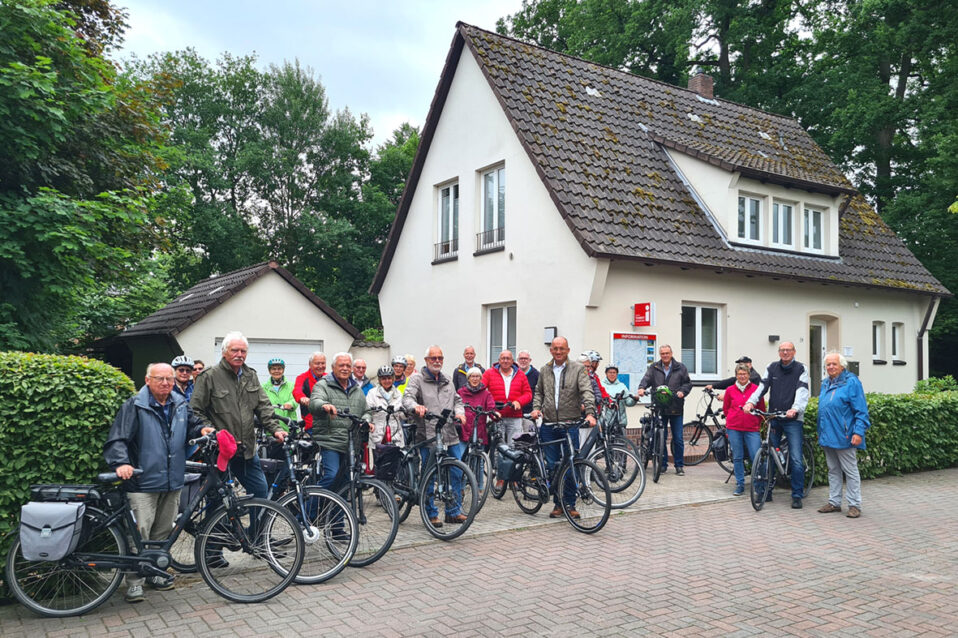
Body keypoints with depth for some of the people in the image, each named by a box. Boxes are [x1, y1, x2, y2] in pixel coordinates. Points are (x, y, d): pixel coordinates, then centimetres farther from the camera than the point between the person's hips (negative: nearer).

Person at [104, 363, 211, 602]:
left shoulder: (181, 405, 8)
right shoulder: (134, 406, -9)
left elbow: (192, 423, 23)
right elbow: (117, 438, -14)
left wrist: (202, 429, 0)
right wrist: (121, 463, -29)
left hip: (172, 482, 6)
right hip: (143, 483, -6)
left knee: (163, 531, 16)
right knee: (140, 531, -7)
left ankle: (155, 572, 31)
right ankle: (134, 581, 5)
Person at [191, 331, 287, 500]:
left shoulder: (251, 376, 11)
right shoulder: (210, 376, -7)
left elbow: (263, 406, 8)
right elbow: (195, 411, -6)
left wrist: (275, 428, -5)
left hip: (247, 449, 5)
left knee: (260, 489, 11)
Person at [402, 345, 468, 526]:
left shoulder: (448, 381, 20)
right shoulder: (417, 379, 1)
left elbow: (457, 400, 26)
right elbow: (407, 397, -14)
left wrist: (459, 412, 4)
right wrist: (415, 407, -36)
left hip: (450, 435, 5)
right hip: (428, 436, -5)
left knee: (456, 473, 6)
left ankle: (454, 511, 19)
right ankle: (431, 514, 13)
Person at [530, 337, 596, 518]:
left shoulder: (578, 369, -1)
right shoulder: (544, 370, 12)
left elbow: (587, 391, -10)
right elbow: (538, 392, 22)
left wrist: (590, 413, -23)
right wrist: (536, 408, 4)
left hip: (570, 423, -3)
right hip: (549, 424, 3)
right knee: (553, 466, 6)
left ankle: (570, 504, 12)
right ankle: (558, 503, 17)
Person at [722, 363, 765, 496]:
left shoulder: (756, 389, 1)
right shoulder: (730, 390, 5)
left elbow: (762, 408, 10)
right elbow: (725, 408, 18)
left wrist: (758, 424, 10)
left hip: (752, 429, -1)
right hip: (734, 428, 2)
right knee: (737, 457, 5)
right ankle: (740, 485, 15)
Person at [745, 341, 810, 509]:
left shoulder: (801, 369, 0)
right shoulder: (772, 368, 9)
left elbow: (802, 392, -12)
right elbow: (762, 387, -1)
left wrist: (795, 409, -30)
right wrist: (750, 402, -18)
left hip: (793, 420, -3)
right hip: (773, 418, 3)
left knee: (796, 459, -5)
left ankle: (797, 496, 5)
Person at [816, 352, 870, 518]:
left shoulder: (851, 382, -8)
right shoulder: (825, 383, 14)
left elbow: (861, 410, -12)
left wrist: (859, 432, -19)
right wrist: (821, 432, 18)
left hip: (844, 436, -7)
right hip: (828, 436, 8)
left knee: (850, 471, 1)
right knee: (833, 470, 14)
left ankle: (855, 505, 8)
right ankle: (834, 502, 22)